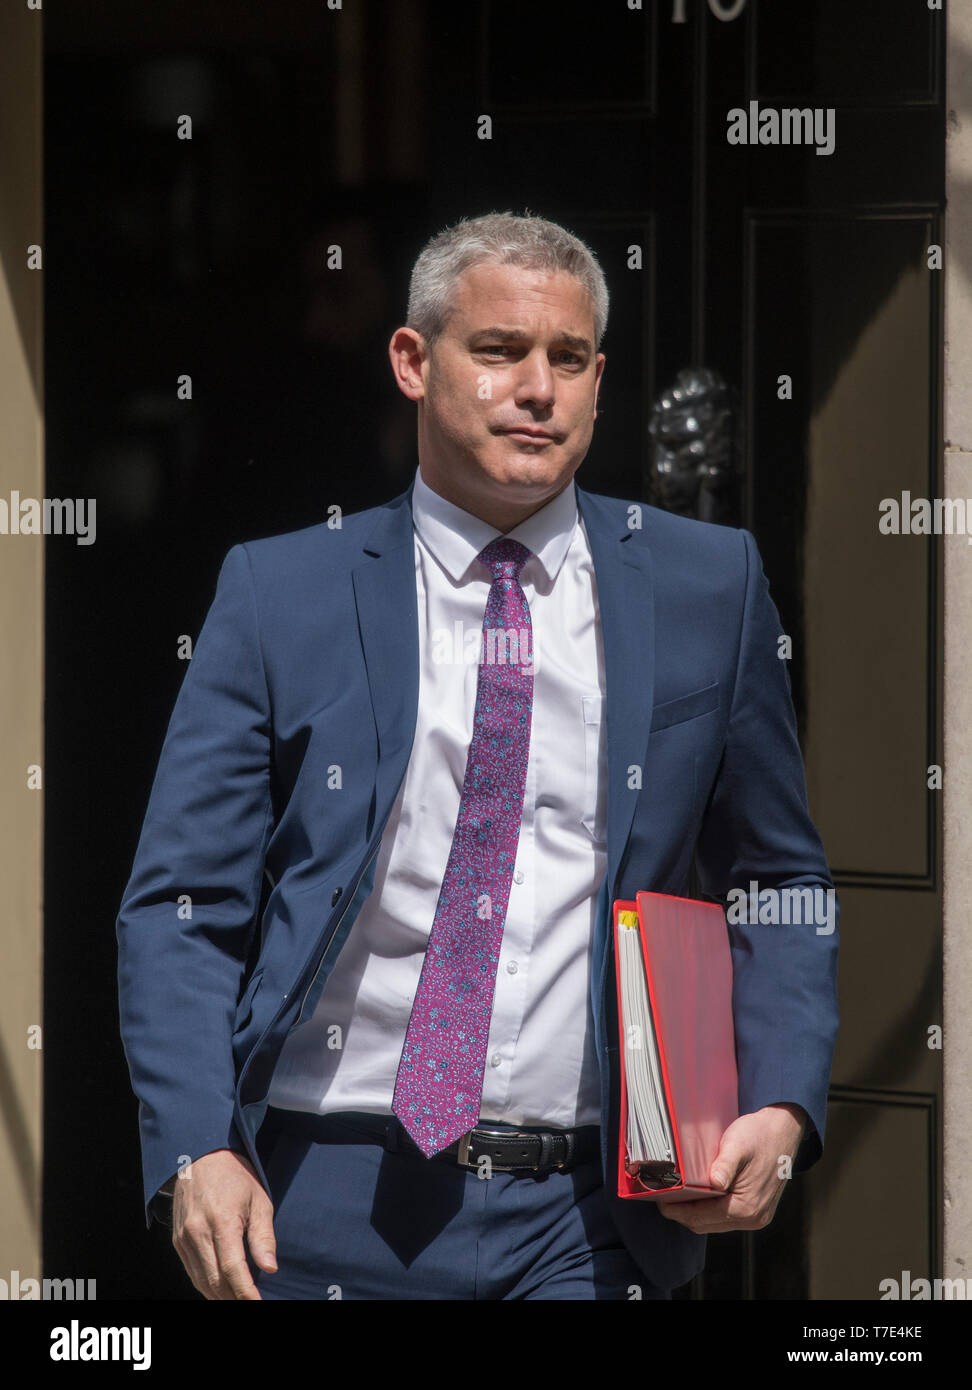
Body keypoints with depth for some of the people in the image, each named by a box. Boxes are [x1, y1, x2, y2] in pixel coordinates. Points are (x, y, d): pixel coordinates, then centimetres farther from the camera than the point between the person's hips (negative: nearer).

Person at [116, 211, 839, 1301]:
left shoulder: (708, 586, 8)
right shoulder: (277, 591, 4)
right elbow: (183, 905, 2)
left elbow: (779, 884, 14)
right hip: (327, 1212, -1)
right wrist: (196, 1153, -13)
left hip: (586, 1222, 1)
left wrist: (780, 1107, -2)